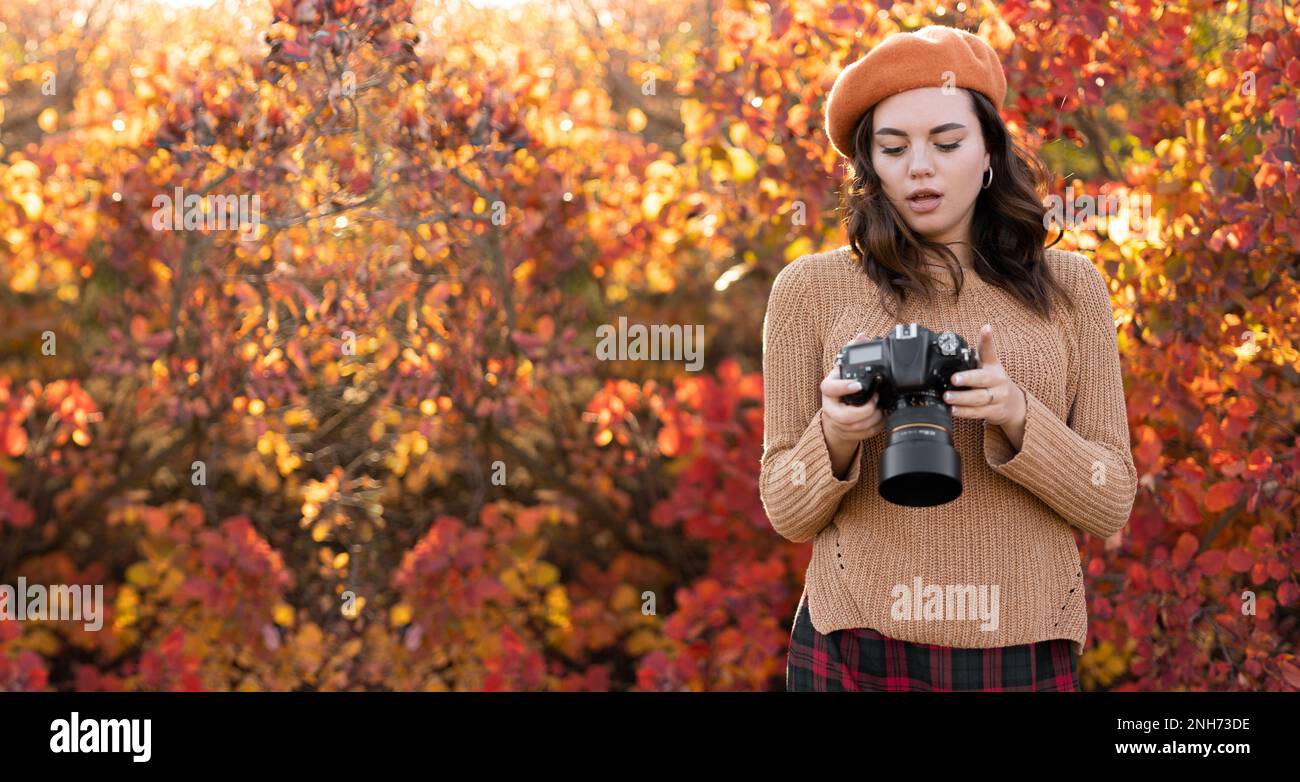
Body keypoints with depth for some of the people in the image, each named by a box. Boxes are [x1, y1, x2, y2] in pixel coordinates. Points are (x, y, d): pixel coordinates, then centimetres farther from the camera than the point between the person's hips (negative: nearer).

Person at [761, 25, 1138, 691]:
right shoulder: (810, 287, 1)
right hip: (859, 653, -1)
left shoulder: (1068, 285, 4)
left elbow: (1112, 504, 0)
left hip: (1027, 653, 1)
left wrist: (1016, 418, -16)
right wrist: (834, 438, -17)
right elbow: (787, 512, 2)